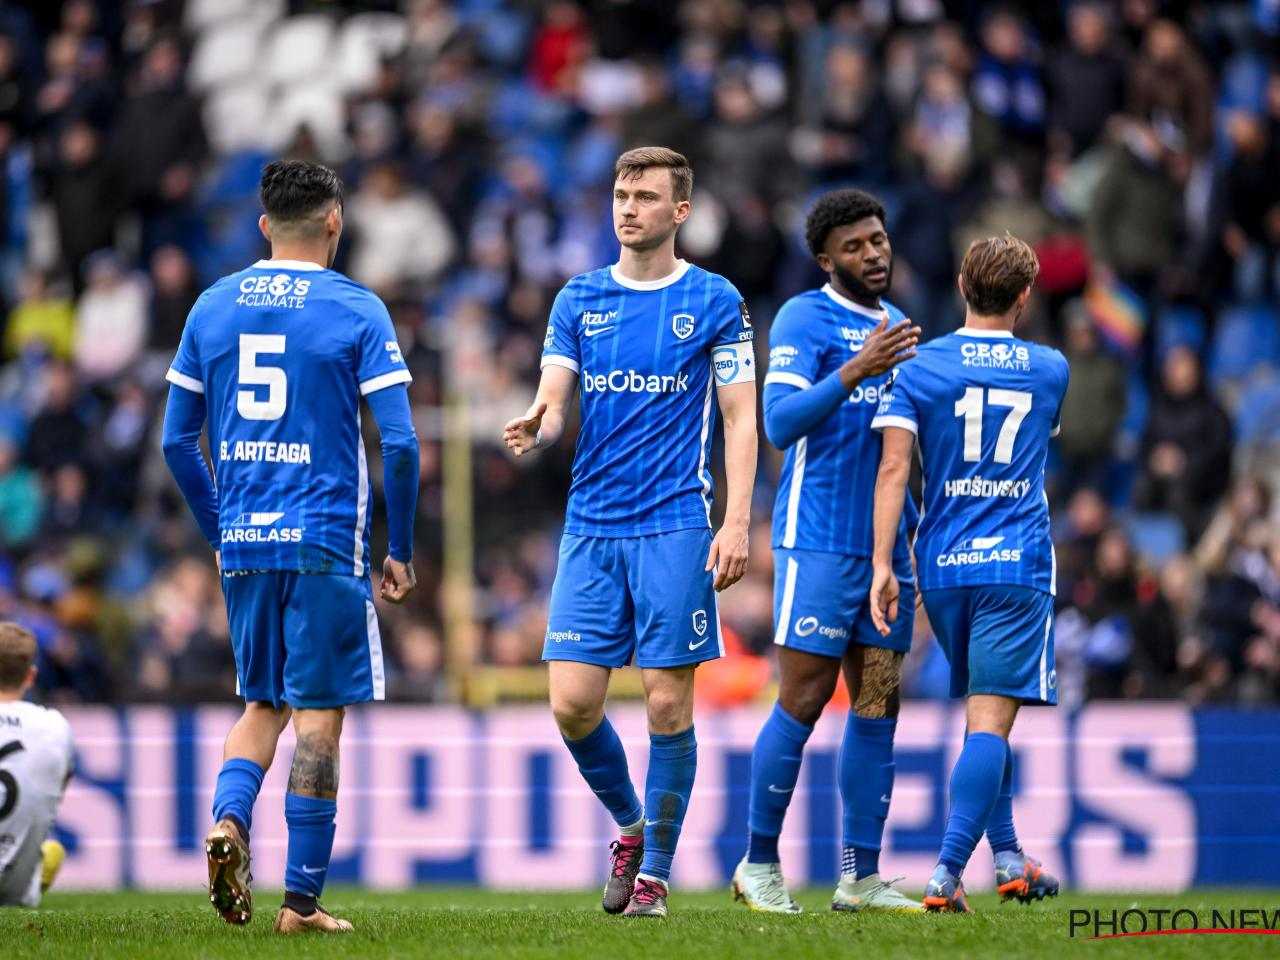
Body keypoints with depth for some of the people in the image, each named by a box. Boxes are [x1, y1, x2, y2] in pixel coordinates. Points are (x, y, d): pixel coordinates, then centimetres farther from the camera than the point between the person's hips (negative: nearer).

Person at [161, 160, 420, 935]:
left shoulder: (213, 306, 7)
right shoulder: (357, 311, -5)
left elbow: (177, 441, 9)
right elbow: (399, 444, -10)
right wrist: (402, 550, 1)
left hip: (243, 543, 4)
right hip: (326, 543, -4)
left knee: (264, 703, 18)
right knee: (319, 713, 2)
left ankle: (228, 821, -8)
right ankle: (302, 900, 2)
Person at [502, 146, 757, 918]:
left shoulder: (714, 302, 1)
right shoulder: (580, 299, 10)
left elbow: (741, 419, 0)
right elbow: (554, 403, 5)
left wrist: (737, 522, -10)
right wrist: (536, 430, -20)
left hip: (675, 527, -3)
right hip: (591, 527, 3)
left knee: (668, 704, -3)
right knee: (573, 700, -3)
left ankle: (655, 871, 8)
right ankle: (631, 826, 22)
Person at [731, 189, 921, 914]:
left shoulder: (896, 327, 17)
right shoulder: (805, 319, -6)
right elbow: (781, 424, -18)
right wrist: (855, 371, -29)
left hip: (886, 547, 7)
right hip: (819, 545, -7)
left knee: (878, 704, 4)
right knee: (803, 703, -6)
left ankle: (862, 877, 6)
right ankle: (759, 865, 5)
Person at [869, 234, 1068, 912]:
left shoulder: (919, 366, 1)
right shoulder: (1051, 370, 6)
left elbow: (894, 465, -8)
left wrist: (882, 563, -9)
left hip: (943, 568, 2)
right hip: (1018, 563, -2)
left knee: (985, 714, 20)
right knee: (990, 722, -7)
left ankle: (1008, 858, 24)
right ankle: (946, 874, -20)